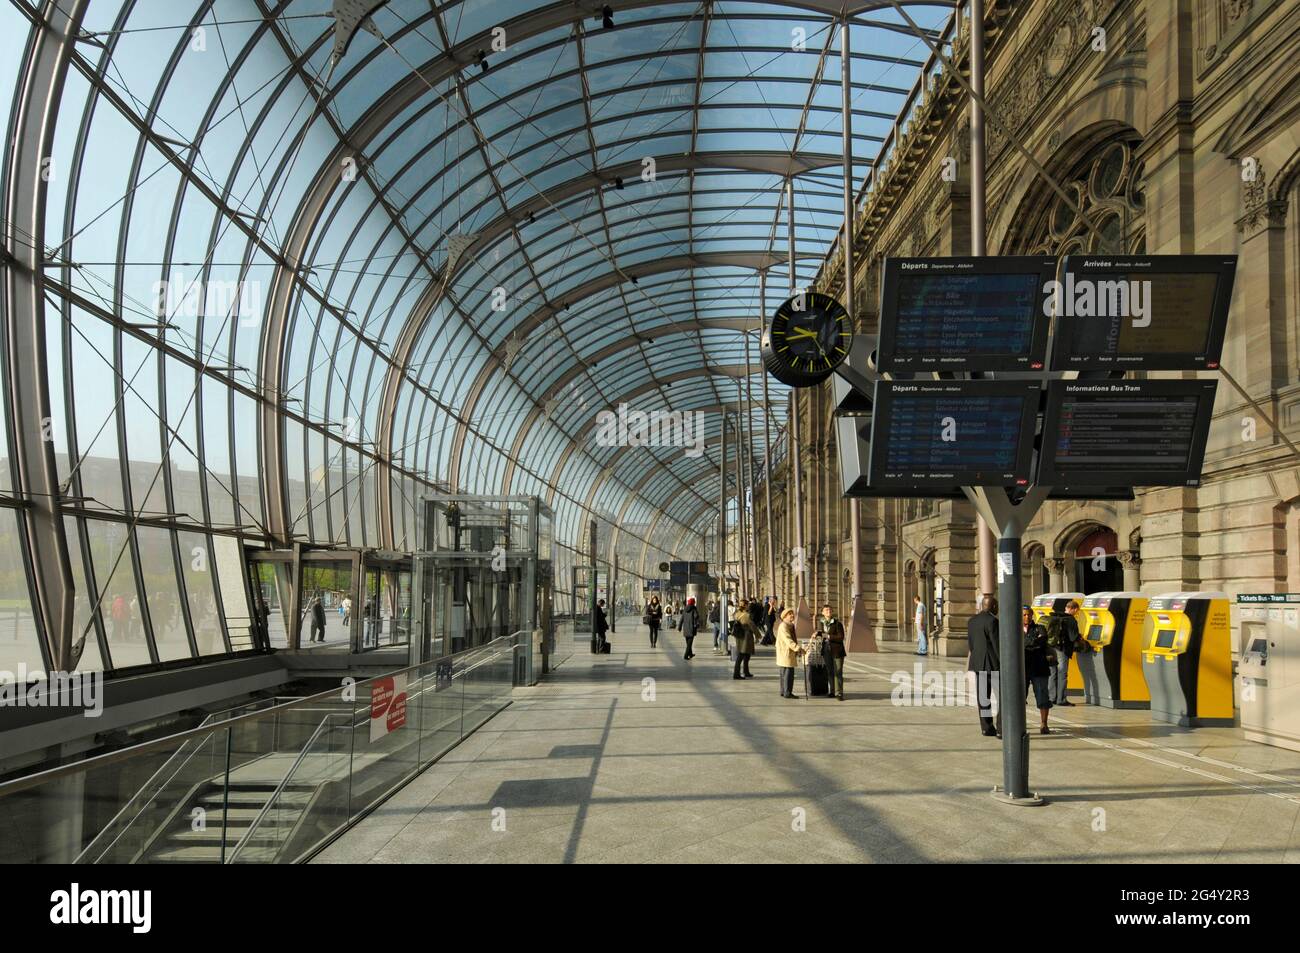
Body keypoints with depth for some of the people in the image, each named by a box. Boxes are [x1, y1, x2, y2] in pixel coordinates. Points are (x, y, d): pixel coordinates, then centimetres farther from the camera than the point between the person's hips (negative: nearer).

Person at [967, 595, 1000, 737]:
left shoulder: (972, 621, 10)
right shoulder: (992, 621, -14)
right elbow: (996, 644, -15)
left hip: (978, 663, 7)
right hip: (992, 664, -7)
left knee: (983, 697, 10)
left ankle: (986, 727, 13)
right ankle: (1001, 729, -5)